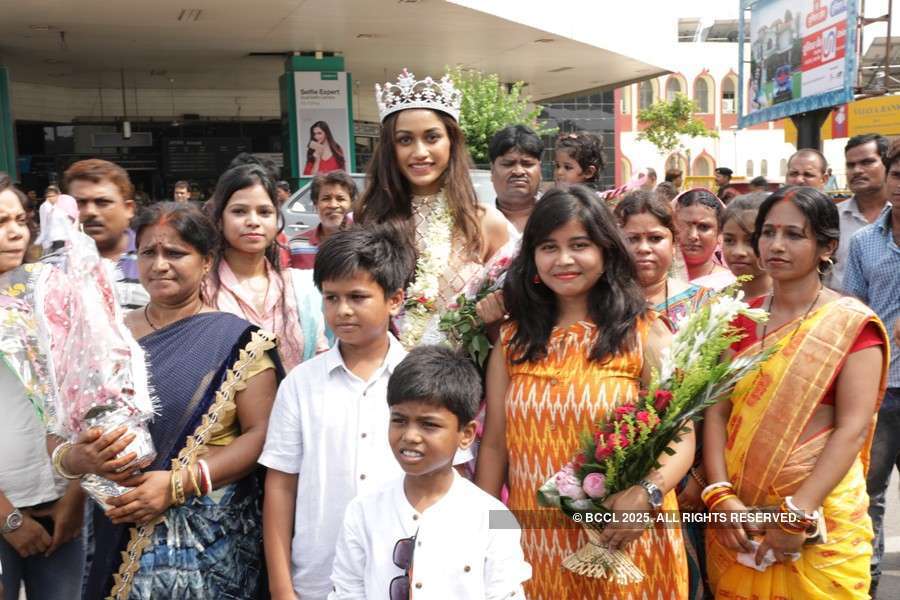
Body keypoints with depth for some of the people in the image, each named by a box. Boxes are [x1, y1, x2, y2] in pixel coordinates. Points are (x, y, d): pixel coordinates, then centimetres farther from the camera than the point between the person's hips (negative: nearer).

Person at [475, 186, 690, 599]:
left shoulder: (644, 333, -4)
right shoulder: (513, 338, 4)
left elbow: (680, 436, -8)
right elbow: (494, 444, 5)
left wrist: (646, 495, -25)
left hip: (620, 541, -2)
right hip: (536, 542, 2)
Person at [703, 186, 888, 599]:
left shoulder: (852, 325, -7)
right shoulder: (741, 320, 6)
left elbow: (853, 428, -13)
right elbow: (717, 410, 0)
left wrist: (798, 515, -19)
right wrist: (720, 496, -13)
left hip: (819, 516, -4)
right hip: (738, 513, 4)